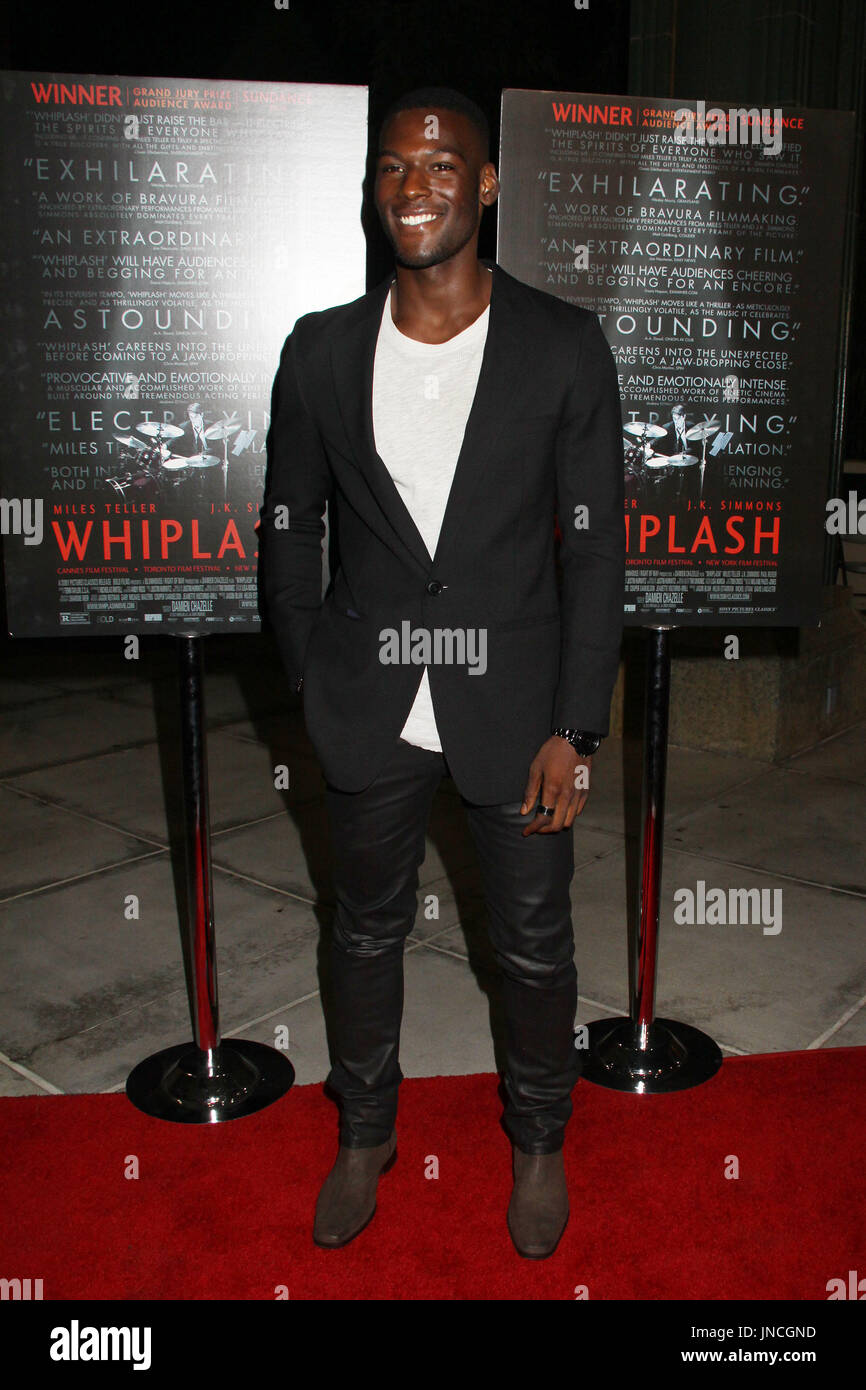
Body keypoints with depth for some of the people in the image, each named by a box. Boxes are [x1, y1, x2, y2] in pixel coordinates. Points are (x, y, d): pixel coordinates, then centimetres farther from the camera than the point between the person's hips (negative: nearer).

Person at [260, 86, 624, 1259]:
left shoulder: (565, 348, -7)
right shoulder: (322, 350, -1)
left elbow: (596, 546, -7)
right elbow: (289, 528, 7)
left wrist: (574, 729, -9)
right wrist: (314, 683, 4)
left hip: (515, 706, -1)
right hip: (370, 712, 2)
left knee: (536, 947, 14)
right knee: (368, 930, 19)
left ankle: (538, 1139, 43)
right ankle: (366, 1132, 45)